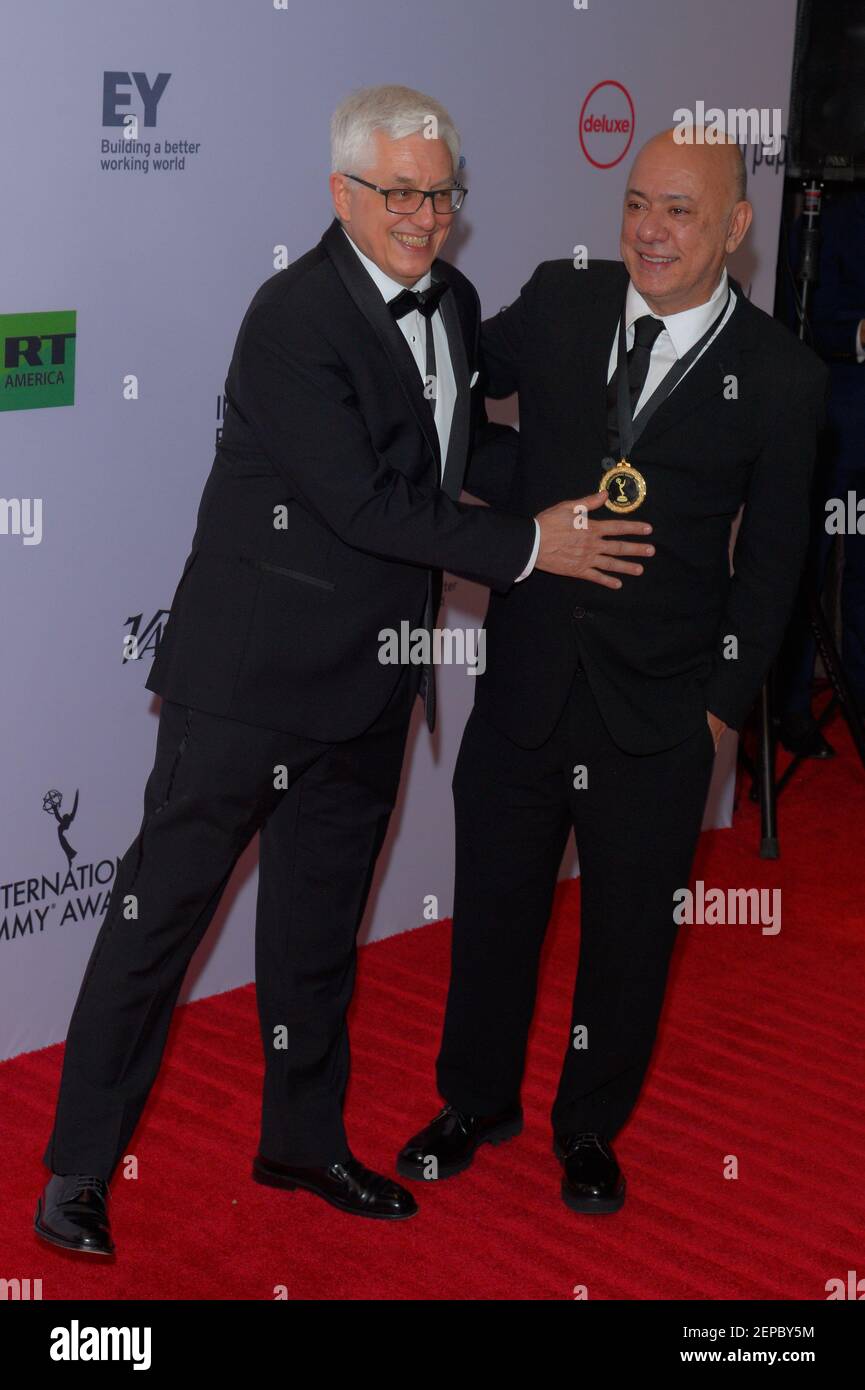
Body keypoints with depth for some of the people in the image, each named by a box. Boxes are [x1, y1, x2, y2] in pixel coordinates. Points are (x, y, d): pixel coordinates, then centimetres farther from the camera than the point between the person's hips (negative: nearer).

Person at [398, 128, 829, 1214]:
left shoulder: (780, 377, -7)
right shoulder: (558, 303, -2)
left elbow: (770, 556, -1)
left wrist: (725, 699, -3)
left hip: (658, 713, -2)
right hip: (524, 679, 2)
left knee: (629, 930, 13)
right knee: (493, 908, 16)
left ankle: (589, 1128, 36)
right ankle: (477, 1102, 39)